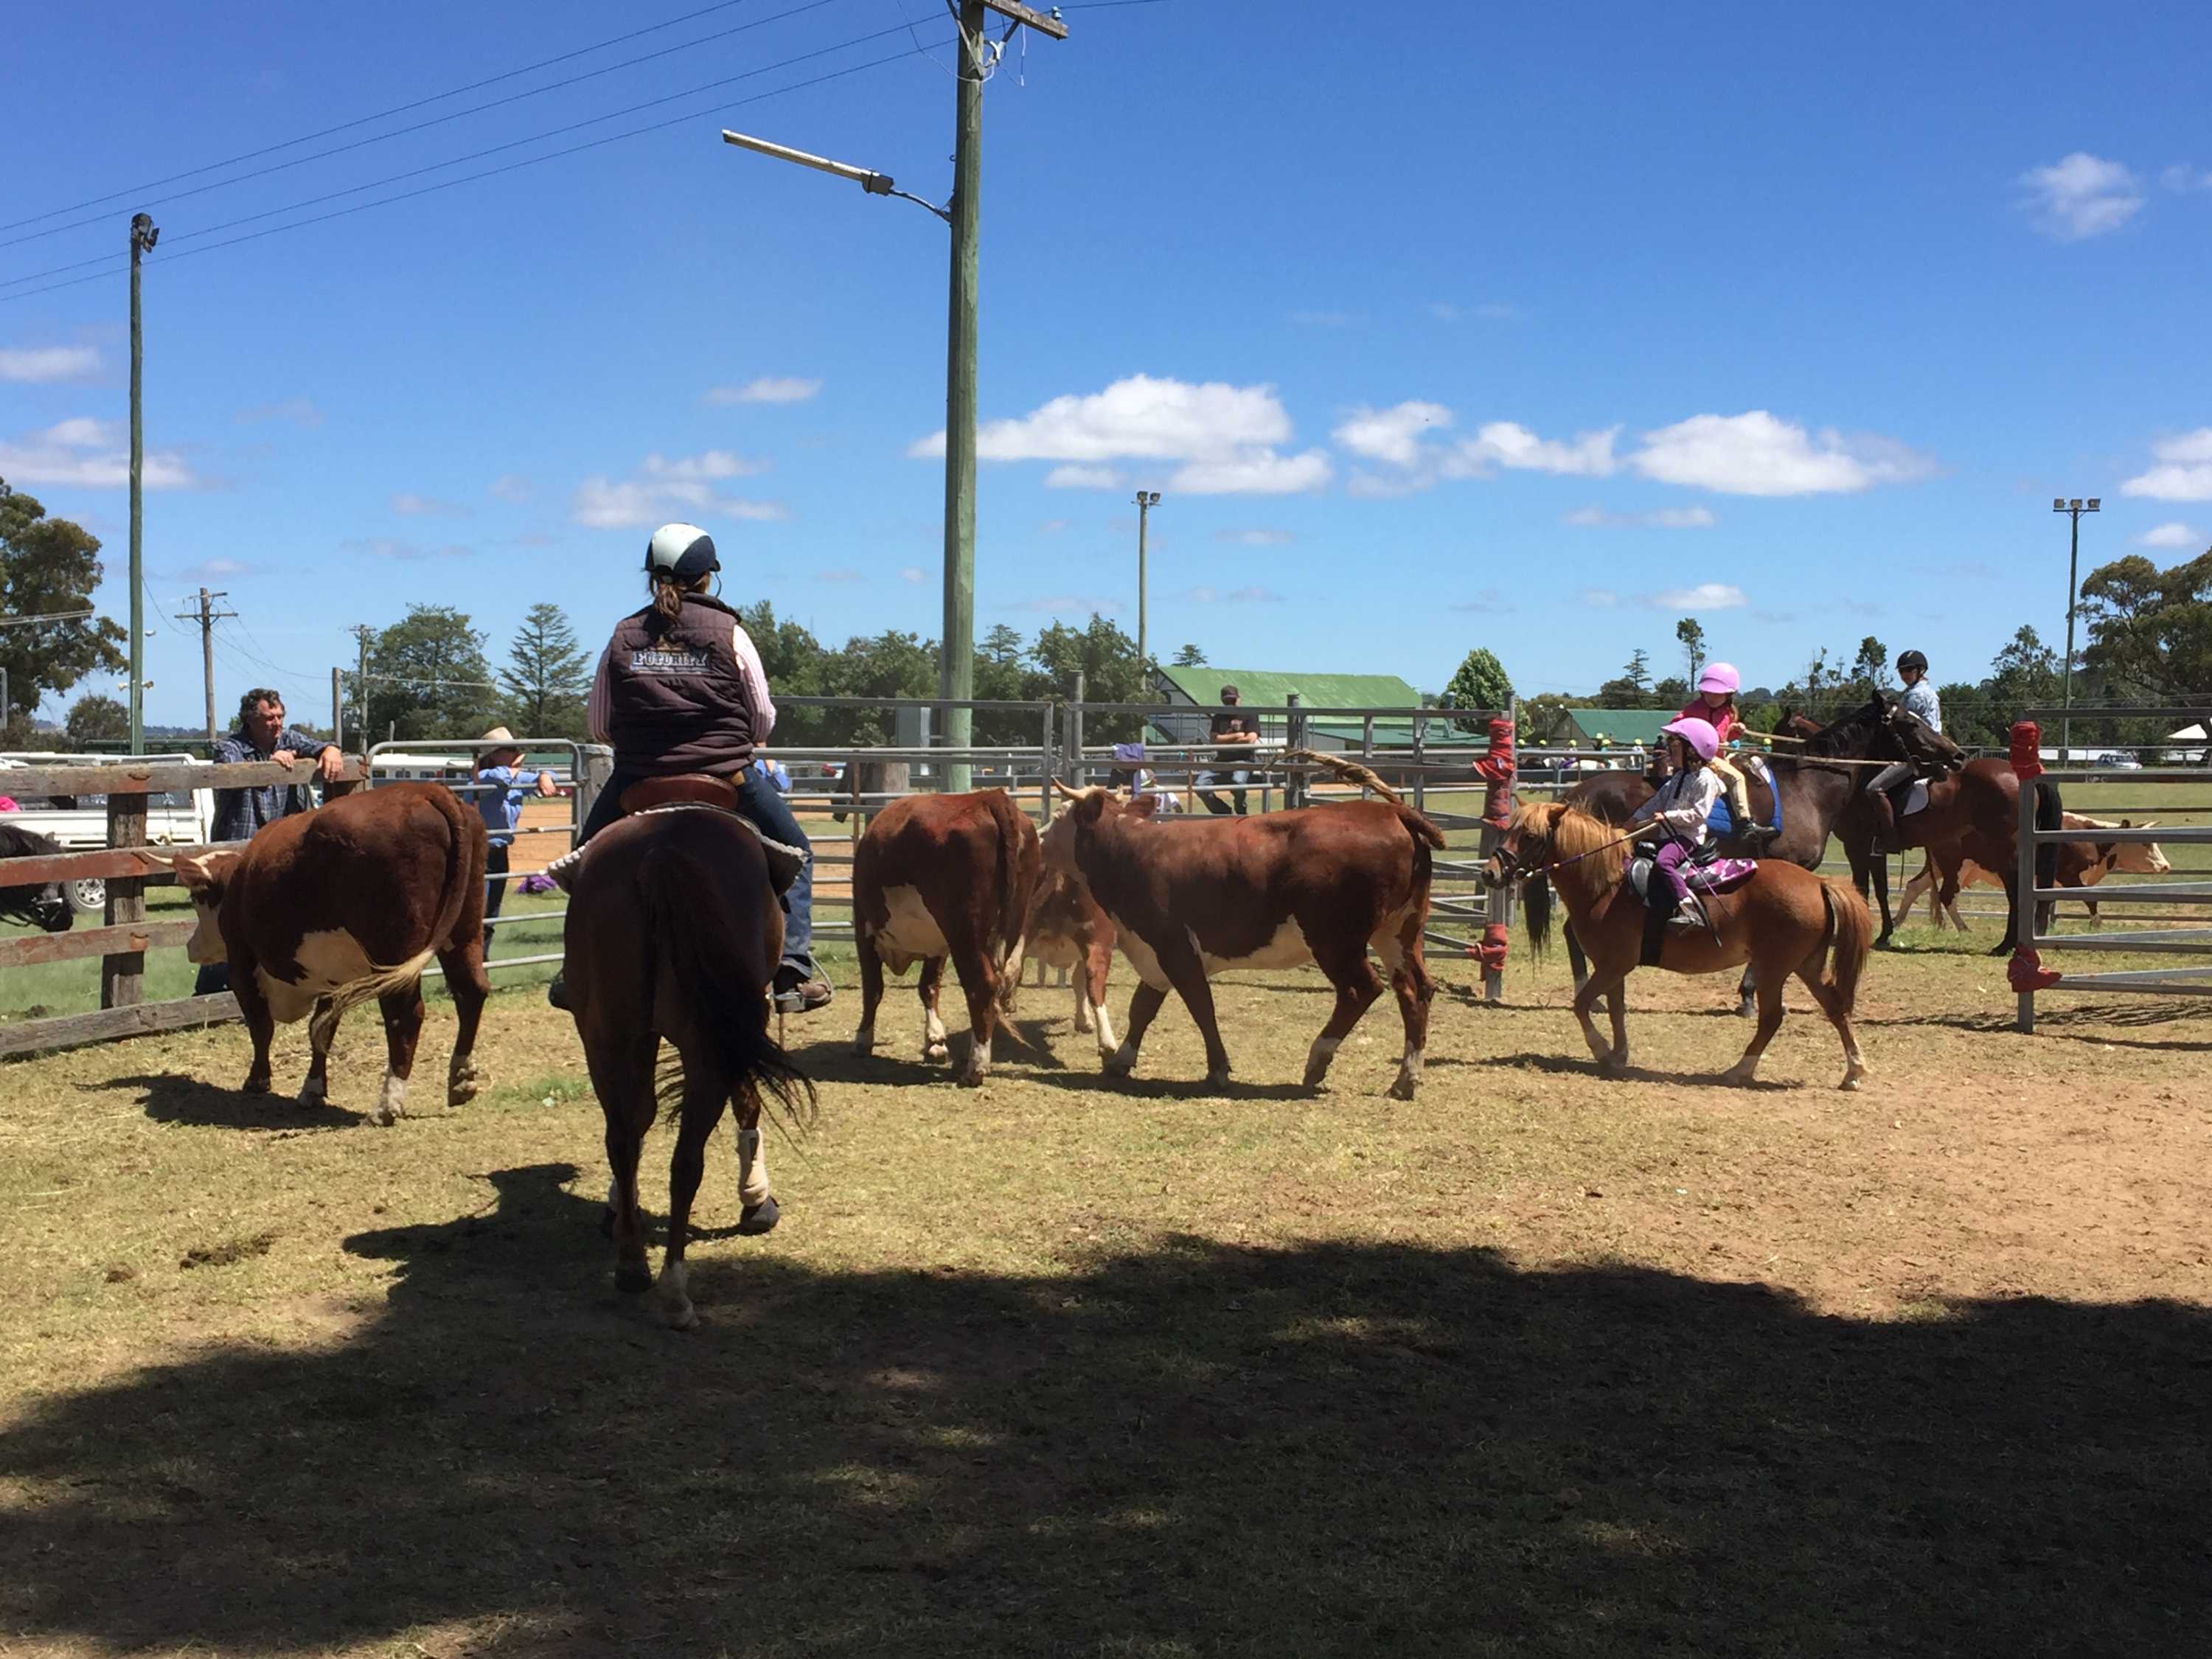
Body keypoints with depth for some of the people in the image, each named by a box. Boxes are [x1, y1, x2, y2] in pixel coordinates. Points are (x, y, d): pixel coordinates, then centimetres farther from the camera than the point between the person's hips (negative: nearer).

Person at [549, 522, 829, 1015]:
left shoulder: (624, 636, 2)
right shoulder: (729, 632, -4)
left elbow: (596, 724, 5)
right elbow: (764, 721, 0)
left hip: (637, 779, 2)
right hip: (727, 773, -2)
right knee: (795, 851, 16)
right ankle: (794, 970, 3)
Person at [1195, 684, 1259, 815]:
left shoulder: (1248, 717, 5)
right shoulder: (1219, 717, 18)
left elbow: (1250, 740, -9)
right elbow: (1214, 739, 4)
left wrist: (1225, 740, -1)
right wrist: (1236, 736, -2)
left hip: (1242, 760, -4)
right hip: (1221, 760, 4)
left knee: (1238, 782, -37)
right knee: (1200, 785, -18)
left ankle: (1240, 811, -6)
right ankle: (1223, 812, 0)